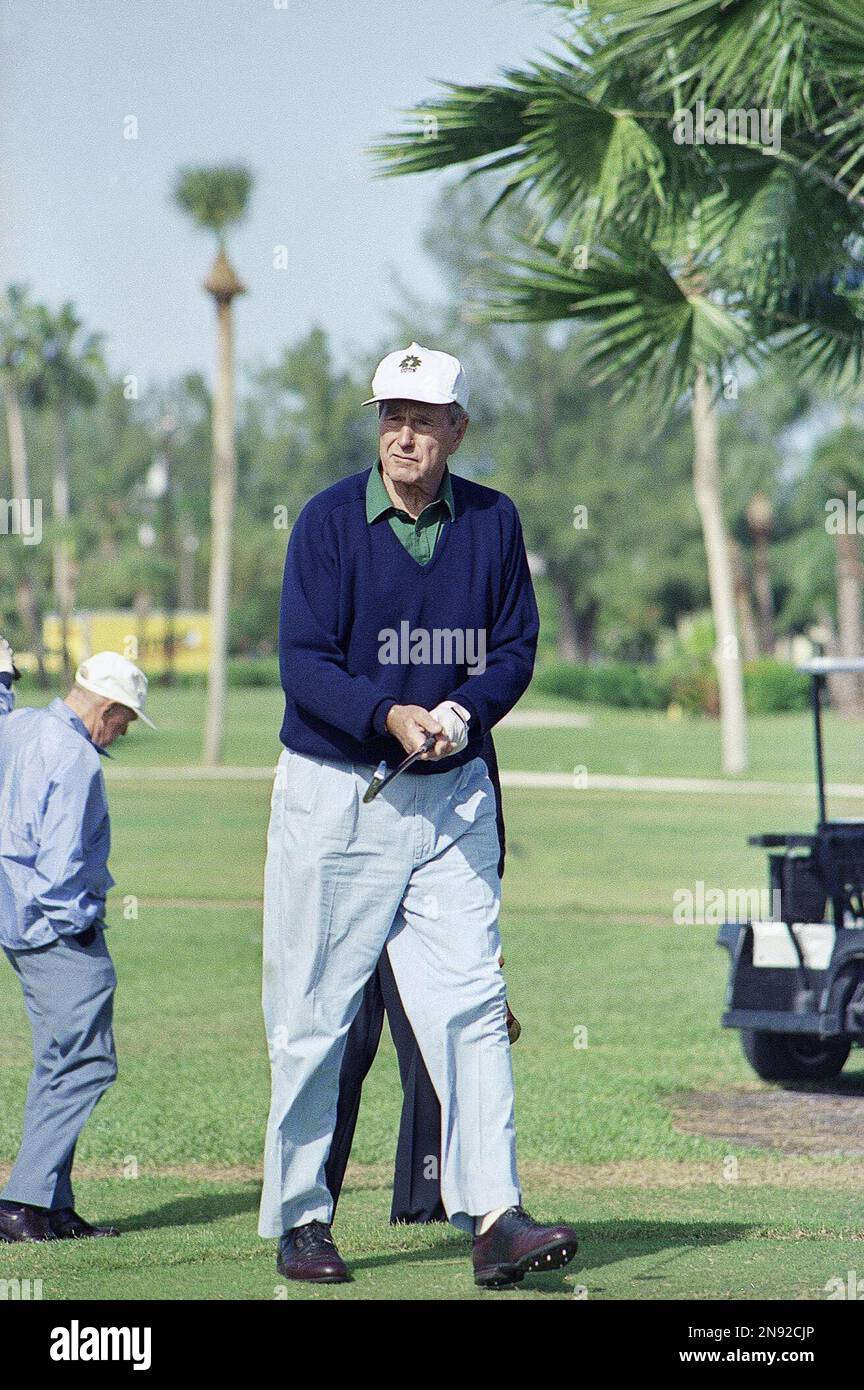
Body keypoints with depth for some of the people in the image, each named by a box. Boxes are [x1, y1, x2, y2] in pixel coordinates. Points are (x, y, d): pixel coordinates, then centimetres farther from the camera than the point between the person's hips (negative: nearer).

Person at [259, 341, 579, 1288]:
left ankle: (492, 1216, -11)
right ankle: (299, 1218, 14)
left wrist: (460, 713, -15)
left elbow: (515, 648, 5)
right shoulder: (329, 520, -6)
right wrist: (389, 718, -24)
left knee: (469, 1001, -7)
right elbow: (302, 661, -10)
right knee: (312, 1016, 3)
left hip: (453, 794, 2)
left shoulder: (492, 522, 4)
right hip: (334, 791, -2)